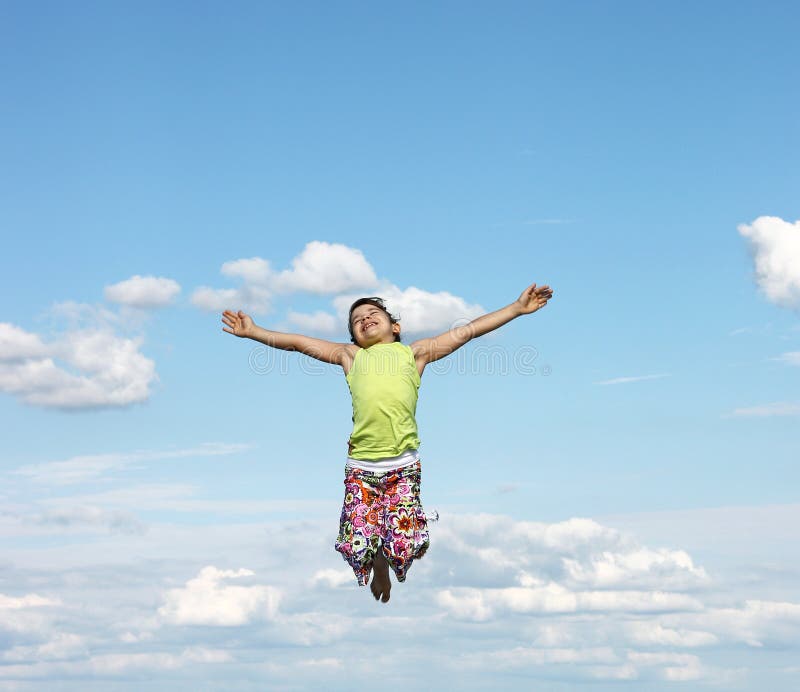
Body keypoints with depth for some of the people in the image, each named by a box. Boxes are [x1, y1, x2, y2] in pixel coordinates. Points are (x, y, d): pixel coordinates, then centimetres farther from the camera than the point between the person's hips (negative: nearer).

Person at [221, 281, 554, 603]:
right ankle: (378, 561, 32)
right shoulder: (351, 355, 21)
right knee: (358, 547, -3)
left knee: (405, 548, -7)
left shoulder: (414, 352, 19)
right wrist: (253, 331, 28)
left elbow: (466, 331, 18)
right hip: (360, 465, 1)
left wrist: (517, 307, 17)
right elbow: (298, 342, 27)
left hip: (404, 464, -1)